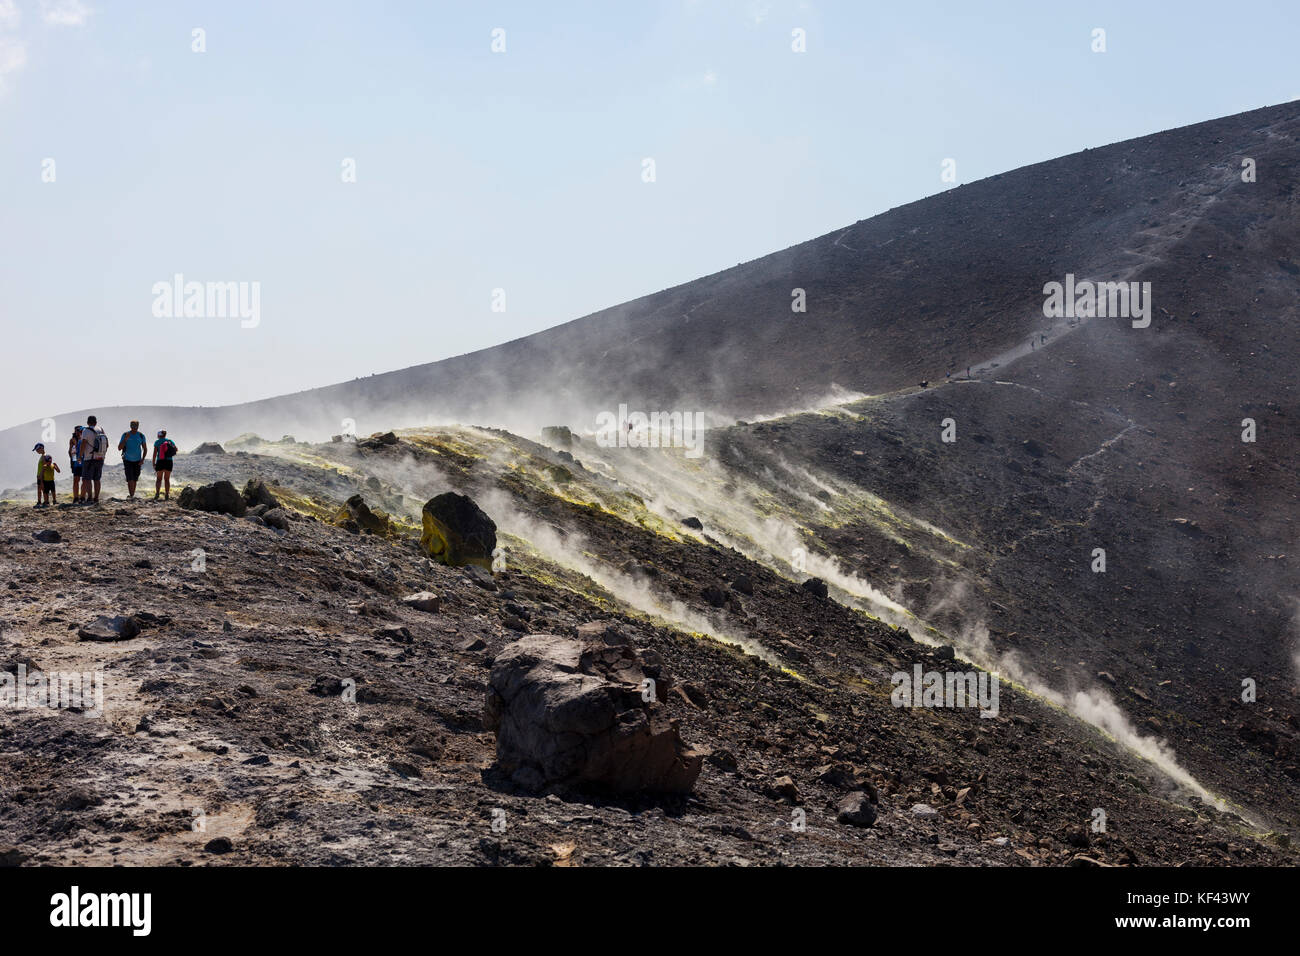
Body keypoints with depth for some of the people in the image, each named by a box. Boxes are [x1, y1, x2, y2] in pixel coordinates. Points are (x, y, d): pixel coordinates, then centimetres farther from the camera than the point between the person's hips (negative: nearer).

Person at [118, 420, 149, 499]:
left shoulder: (141, 436, -3)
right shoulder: (125, 435, -9)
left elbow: (145, 448, 6)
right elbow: (119, 448, -11)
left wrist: (143, 459, -7)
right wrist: (125, 439, -24)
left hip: (137, 461, 2)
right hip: (127, 460, -2)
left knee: (134, 479, 8)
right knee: (130, 479, -15)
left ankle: (132, 495, 20)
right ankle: (131, 496, -17)